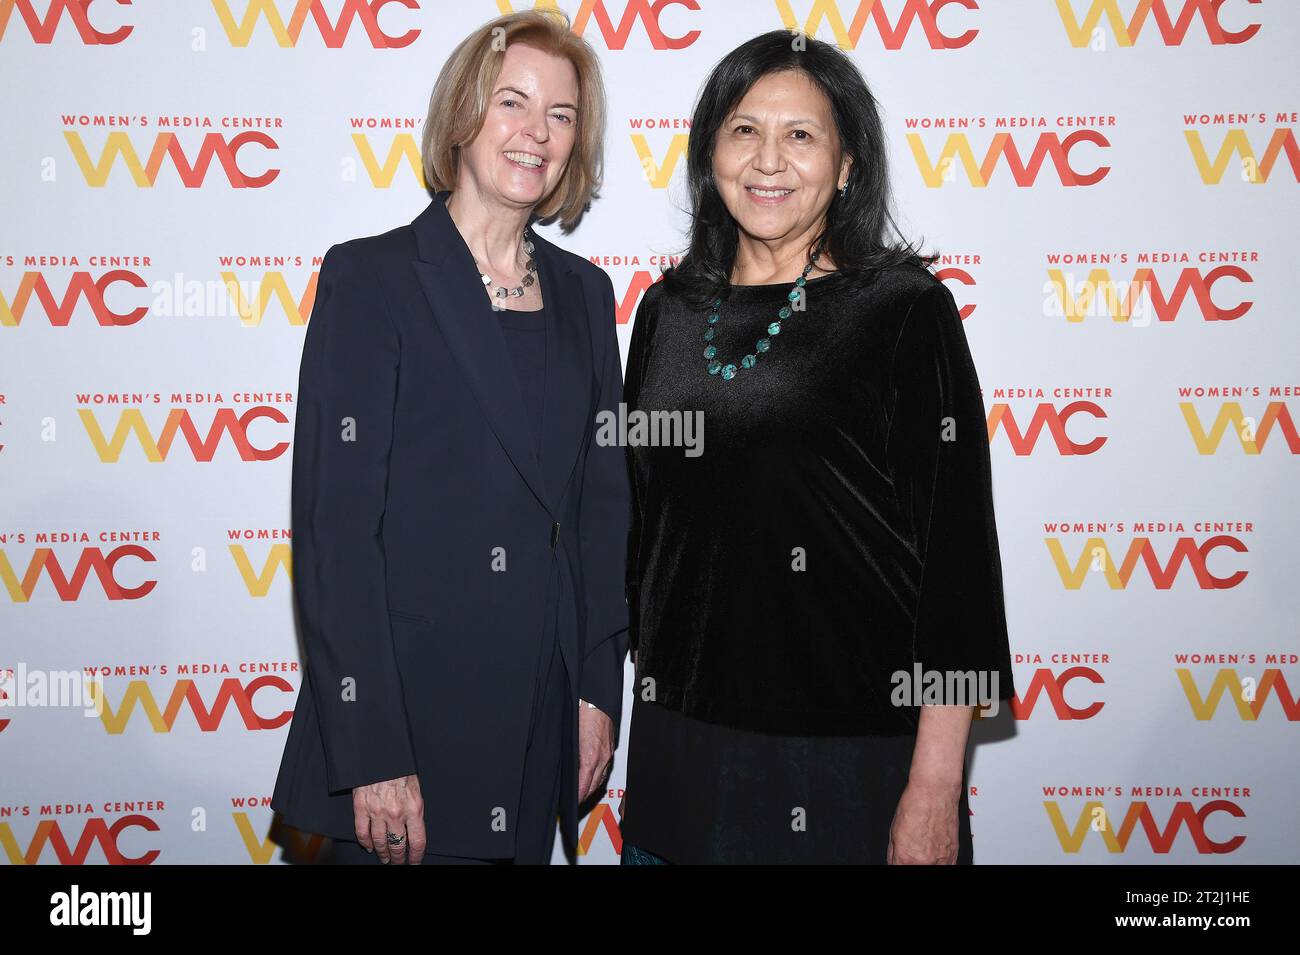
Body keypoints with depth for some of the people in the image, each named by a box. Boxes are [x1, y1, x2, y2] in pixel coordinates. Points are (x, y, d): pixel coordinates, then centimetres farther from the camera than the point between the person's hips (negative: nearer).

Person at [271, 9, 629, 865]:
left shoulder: (583, 293, 9)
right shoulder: (369, 277, -7)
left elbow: (603, 505, 11)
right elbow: (334, 522, -12)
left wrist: (599, 690, 5)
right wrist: (371, 756, -15)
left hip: (543, 718, 5)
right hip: (409, 714, -5)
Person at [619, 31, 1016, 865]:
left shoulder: (905, 308, -8)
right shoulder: (667, 310, 6)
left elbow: (958, 549, -11)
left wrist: (935, 790, -13)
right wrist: (612, 696, 14)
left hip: (854, 752, -4)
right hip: (681, 737, 5)